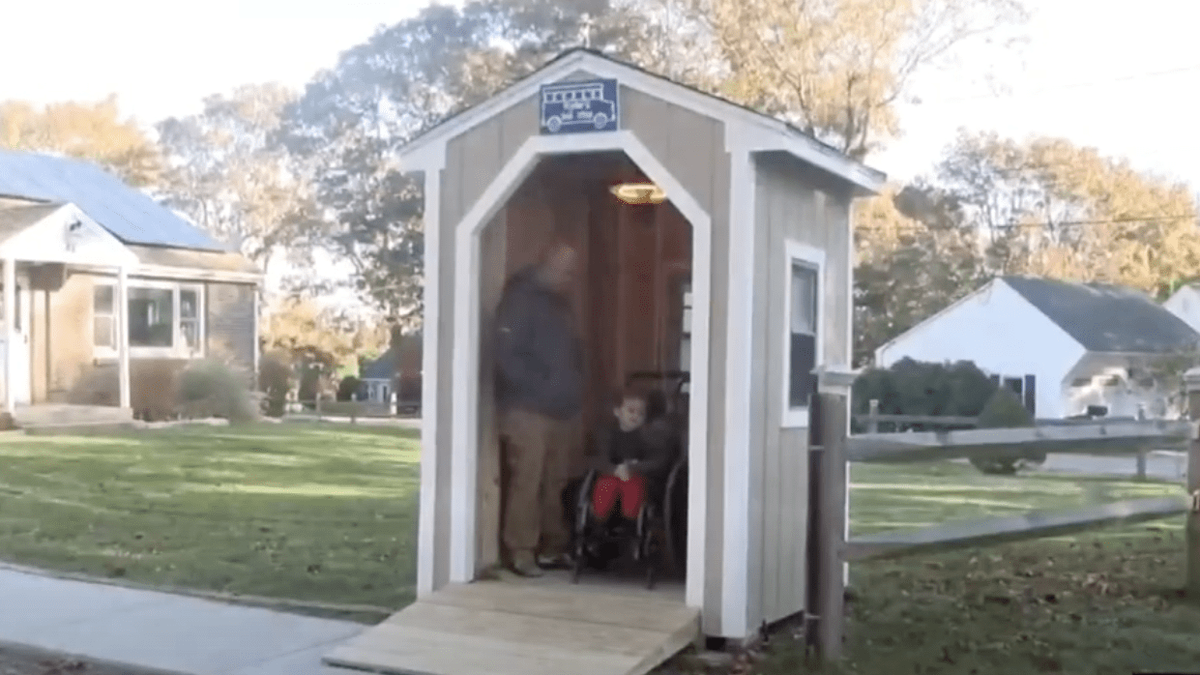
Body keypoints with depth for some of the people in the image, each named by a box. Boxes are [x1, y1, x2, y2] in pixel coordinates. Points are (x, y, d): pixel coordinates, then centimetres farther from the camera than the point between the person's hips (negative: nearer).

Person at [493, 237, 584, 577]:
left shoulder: (560, 303, 19)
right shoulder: (520, 299, -7)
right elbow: (507, 356, -15)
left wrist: (573, 392, 10)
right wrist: (541, 387, -16)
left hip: (562, 410, 8)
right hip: (528, 409, -8)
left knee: (556, 483, 10)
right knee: (526, 482, -7)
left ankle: (553, 548, 18)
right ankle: (521, 552, -1)